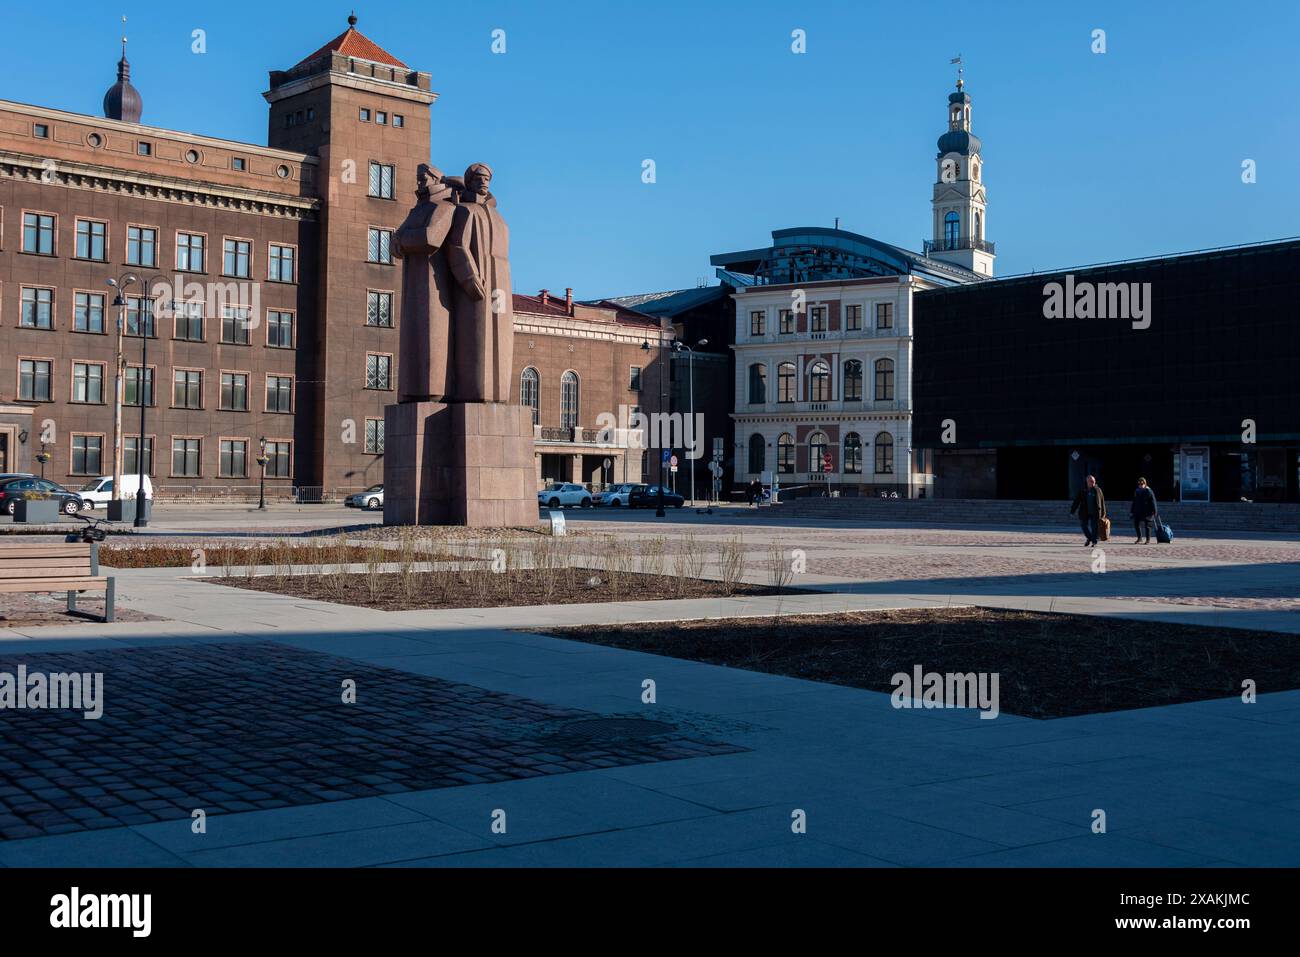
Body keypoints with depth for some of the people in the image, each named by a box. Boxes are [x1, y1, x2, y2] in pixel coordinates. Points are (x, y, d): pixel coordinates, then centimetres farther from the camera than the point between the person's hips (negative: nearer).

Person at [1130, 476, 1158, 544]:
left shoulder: (1149, 491, -7)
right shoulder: (1136, 491, 11)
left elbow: (1153, 502, -9)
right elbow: (1134, 502, 19)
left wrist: (1154, 512, -14)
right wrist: (1132, 511, 17)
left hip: (1147, 512, -6)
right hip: (1138, 512, 6)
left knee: (1147, 525, 0)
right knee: (1136, 524, 4)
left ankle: (1148, 540, 9)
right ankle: (1139, 539, 18)